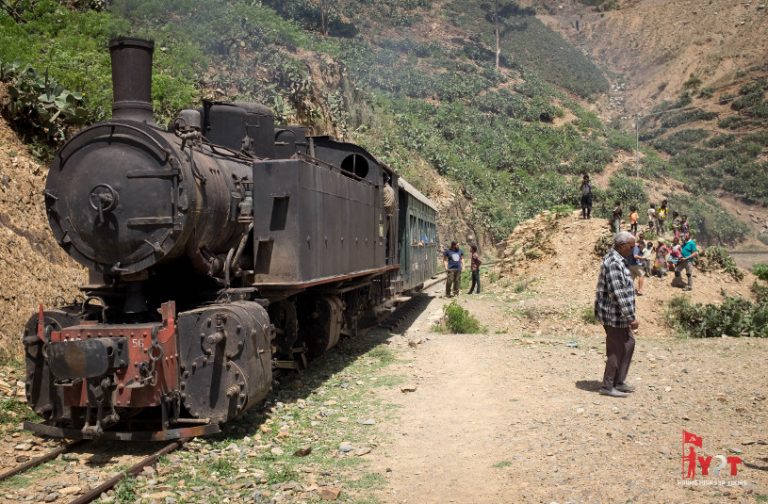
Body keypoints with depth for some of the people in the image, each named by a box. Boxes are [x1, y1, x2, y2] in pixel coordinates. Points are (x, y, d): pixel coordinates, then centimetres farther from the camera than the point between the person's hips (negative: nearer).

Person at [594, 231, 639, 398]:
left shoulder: (617, 260, 12)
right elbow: (619, 295, -25)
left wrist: (630, 316, 23)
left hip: (619, 315, 10)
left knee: (628, 343, 18)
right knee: (616, 350, 1)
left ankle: (619, 382, 27)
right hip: (614, 315, -10)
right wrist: (631, 318, -20)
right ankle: (607, 387, 12)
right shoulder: (614, 263, -23)